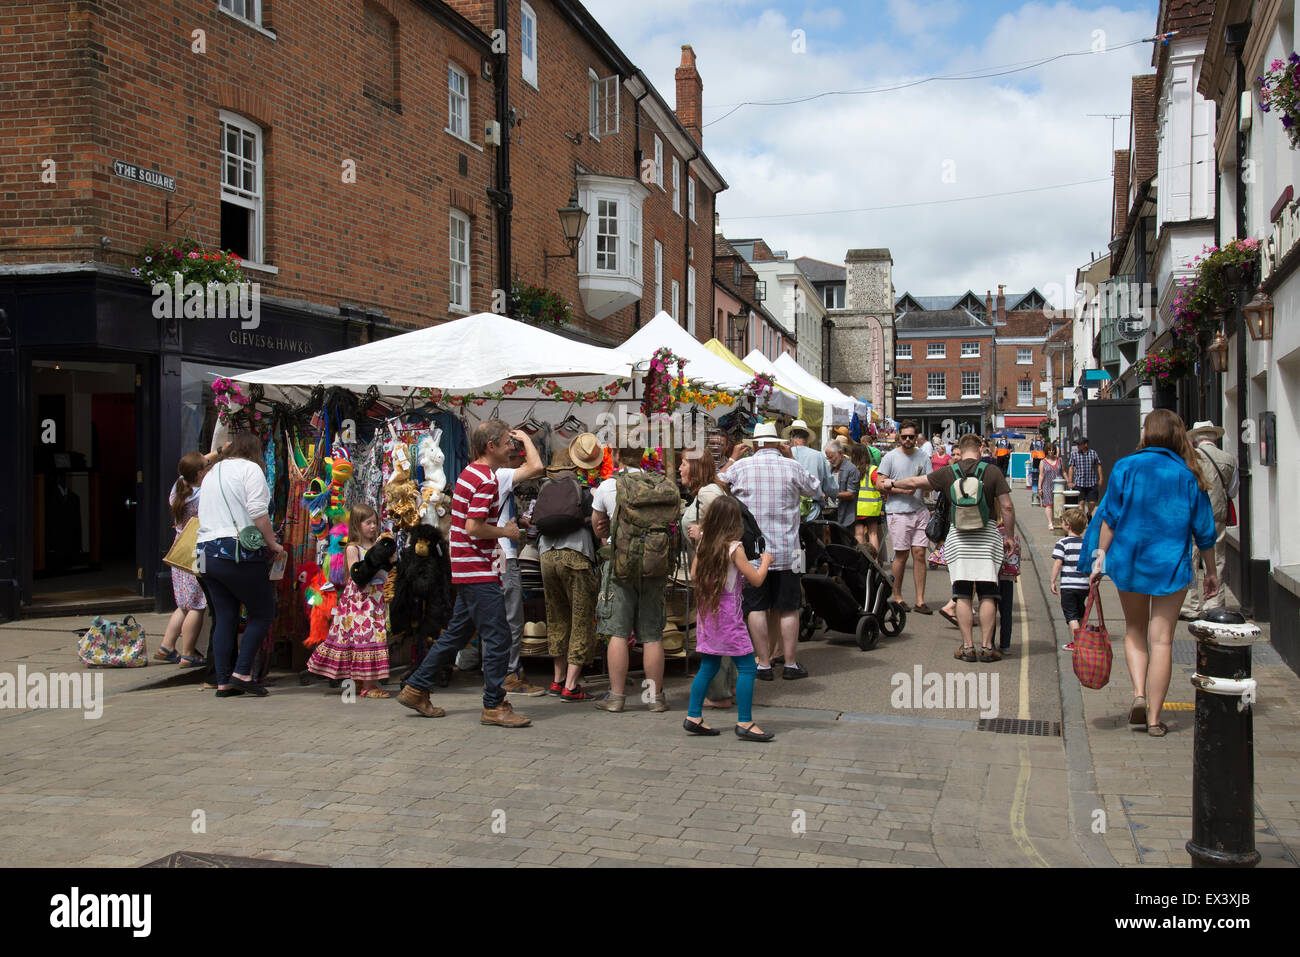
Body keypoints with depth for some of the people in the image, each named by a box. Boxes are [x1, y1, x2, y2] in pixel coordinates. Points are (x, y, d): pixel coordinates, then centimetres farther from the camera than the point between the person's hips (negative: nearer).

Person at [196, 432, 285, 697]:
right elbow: (258, 512, -14)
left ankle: (223, 681, 7)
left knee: (224, 618, 9)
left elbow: (205, 514, 22)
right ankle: (242, 673, -6)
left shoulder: (212, 472, 22)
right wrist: (272, 543, -4)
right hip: (238, 553, -8)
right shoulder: (250, 468, -1)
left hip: (207, 553, 8)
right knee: (263, 613, 2)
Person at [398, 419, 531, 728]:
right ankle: (494, 706, 2)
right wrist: (506, 532, -9)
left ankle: (415, 689, 23)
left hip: (466, 570, 10)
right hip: (478, 571, -10)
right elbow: (474, 528, -23)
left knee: (457, 633, 17)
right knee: (498, 637, -4)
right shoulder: (486, 479, -16)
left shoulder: (469, 473, 15)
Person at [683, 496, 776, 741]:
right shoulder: (734, 548, -14)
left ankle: (693, 716, 15)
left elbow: (694, 575, 16)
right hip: (728, 614, -7)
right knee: (747, 667, -2)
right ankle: (744, 723, -3)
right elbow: (756, 580, -11)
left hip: (706, 612, 7)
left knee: (708, 666, 15)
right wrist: (765, 561, 6)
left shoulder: (703, 545, 5)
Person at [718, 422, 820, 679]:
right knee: (788, 608, 8)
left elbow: (718, 482, 14)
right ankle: (790, 663, 11)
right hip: (786, 551, 1)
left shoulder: (741, 467, -3)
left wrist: (732, 457, 26)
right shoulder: (792, 468, -1)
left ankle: (764, 663, 5)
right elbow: (814, 488, 18)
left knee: (756, 608, 4)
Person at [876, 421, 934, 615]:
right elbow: (880, 484, -1)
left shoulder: (923, 457, 12)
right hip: (898, 511, -3)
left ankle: (920, 601, 3)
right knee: (901, 554, -1)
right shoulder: (891, 457, 3)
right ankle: (897, 597, 13)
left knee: (919, 553, -1)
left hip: (920, 510, 3)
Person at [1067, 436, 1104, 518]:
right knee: (1081, 502, -4)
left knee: (1092, 502, 2)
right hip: (1079, 483, -1)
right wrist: (1070, 481, -3)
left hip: (1092, 483, 1)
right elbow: (1071, 468, 3)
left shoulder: (1093, 453, 5)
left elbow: (1098, 466, 10)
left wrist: (1100, 479, 3)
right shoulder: (1074, 454, 3)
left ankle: (1089, 514, 31)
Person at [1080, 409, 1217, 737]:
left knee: (1134, 630, 19)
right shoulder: (1189, 475, 0)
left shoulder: (1126, 467, -4)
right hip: (1172, 564, 0)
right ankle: (1154, 718, 5)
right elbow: (1204, 530, 5)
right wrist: (1211, 570, 15)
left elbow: (1109, 516, -6)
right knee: (1161, 639, 3)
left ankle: (1139, 693, -1)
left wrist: (1100, 557, 0)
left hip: (1128, 561, 0)